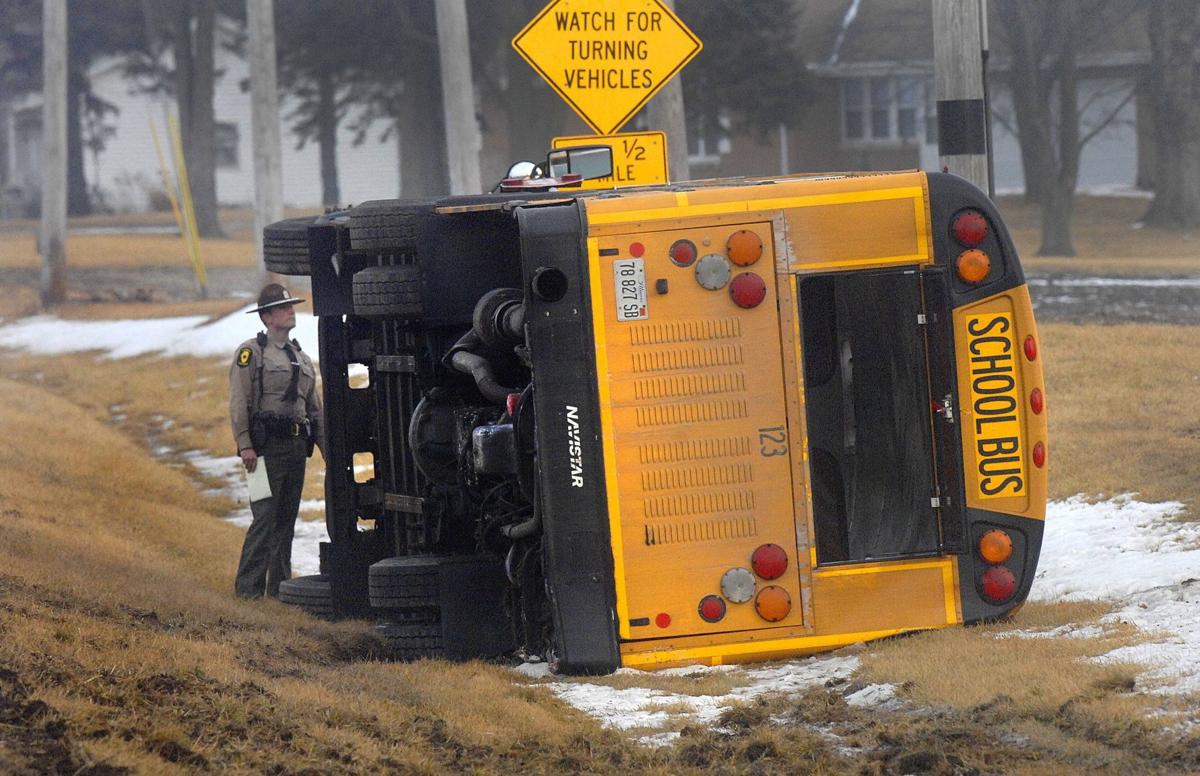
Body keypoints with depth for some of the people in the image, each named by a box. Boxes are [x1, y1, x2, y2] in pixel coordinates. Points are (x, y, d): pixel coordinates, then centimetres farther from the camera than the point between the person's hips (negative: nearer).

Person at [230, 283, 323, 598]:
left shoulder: (302, 358, 20)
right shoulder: (250, 353, -2)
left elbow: (314, 409, 22)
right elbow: (239, 404, -9)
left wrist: (327, 448, 15)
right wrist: (245, 445, -18)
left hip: (297, 446, 7)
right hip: (266, 445, -7)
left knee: (287, 518, 9)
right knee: (265, 516, -12)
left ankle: (279, 586, 14)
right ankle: (248, 586, -11)